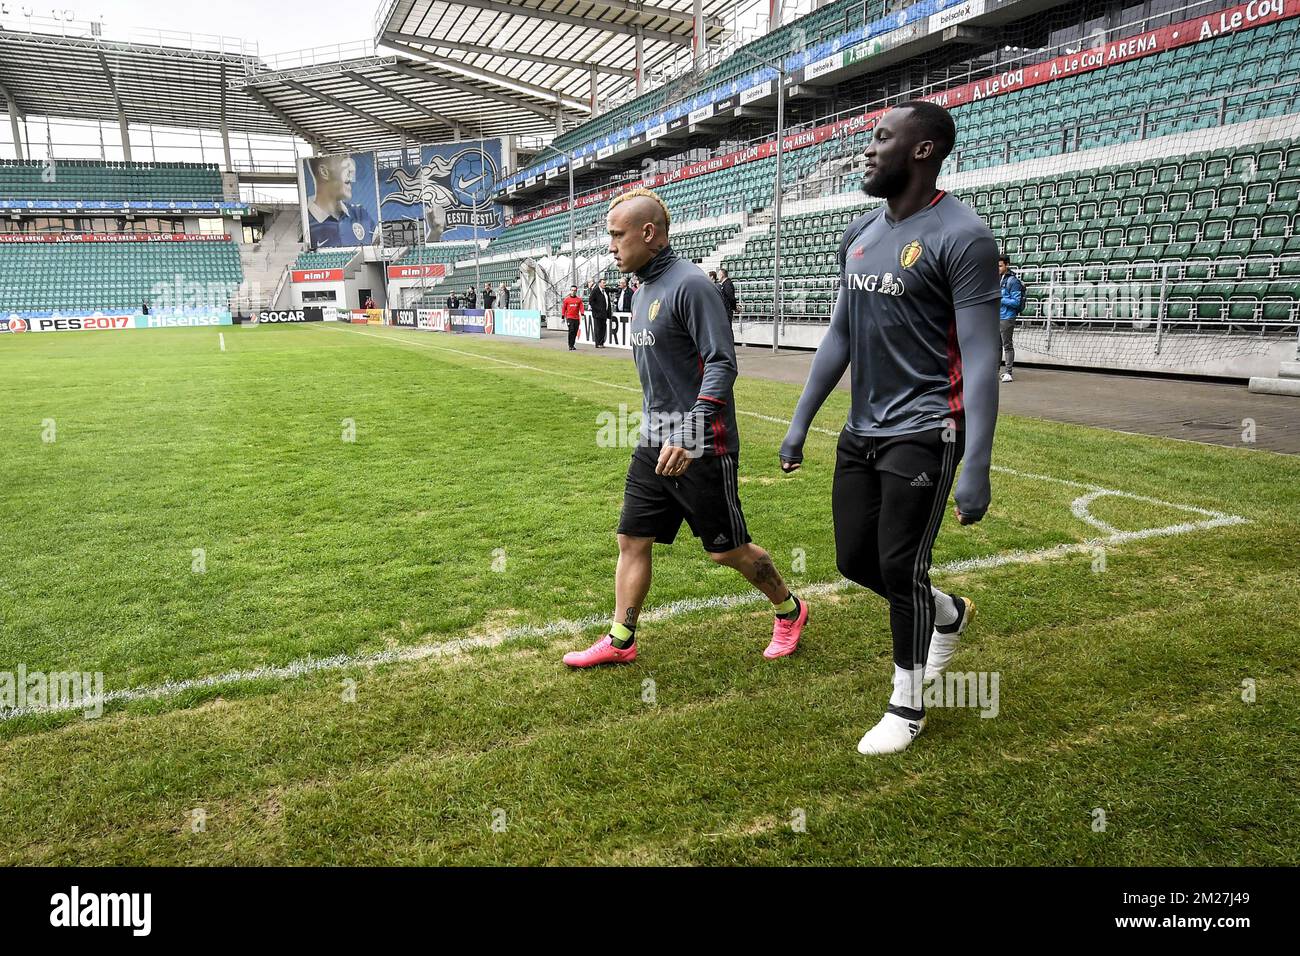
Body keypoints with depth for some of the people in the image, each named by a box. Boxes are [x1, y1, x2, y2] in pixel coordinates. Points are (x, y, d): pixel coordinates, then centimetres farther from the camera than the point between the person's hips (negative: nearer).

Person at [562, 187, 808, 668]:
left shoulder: (690, 285, -15)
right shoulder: (644, 292, 13)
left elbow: (722, 364, -21)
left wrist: (688, 436, -28)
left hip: (699, 446, -8)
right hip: (654, 443, 9)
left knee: (727, 549, 4)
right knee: (632, 540, 8)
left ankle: (789, 611, 28)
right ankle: (620, 641, 20)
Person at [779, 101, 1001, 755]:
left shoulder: (961, 236, -12)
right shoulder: (860, 233, 10)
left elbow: (980, 357, -16)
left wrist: (977, 467, -21)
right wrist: (800, 422, 14)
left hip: (923, 432, -7)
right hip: (862, 430, 8)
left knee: (900, 567, -2)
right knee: (855, 561, 12)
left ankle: (907, 706, 21)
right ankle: (949, 613, 42)